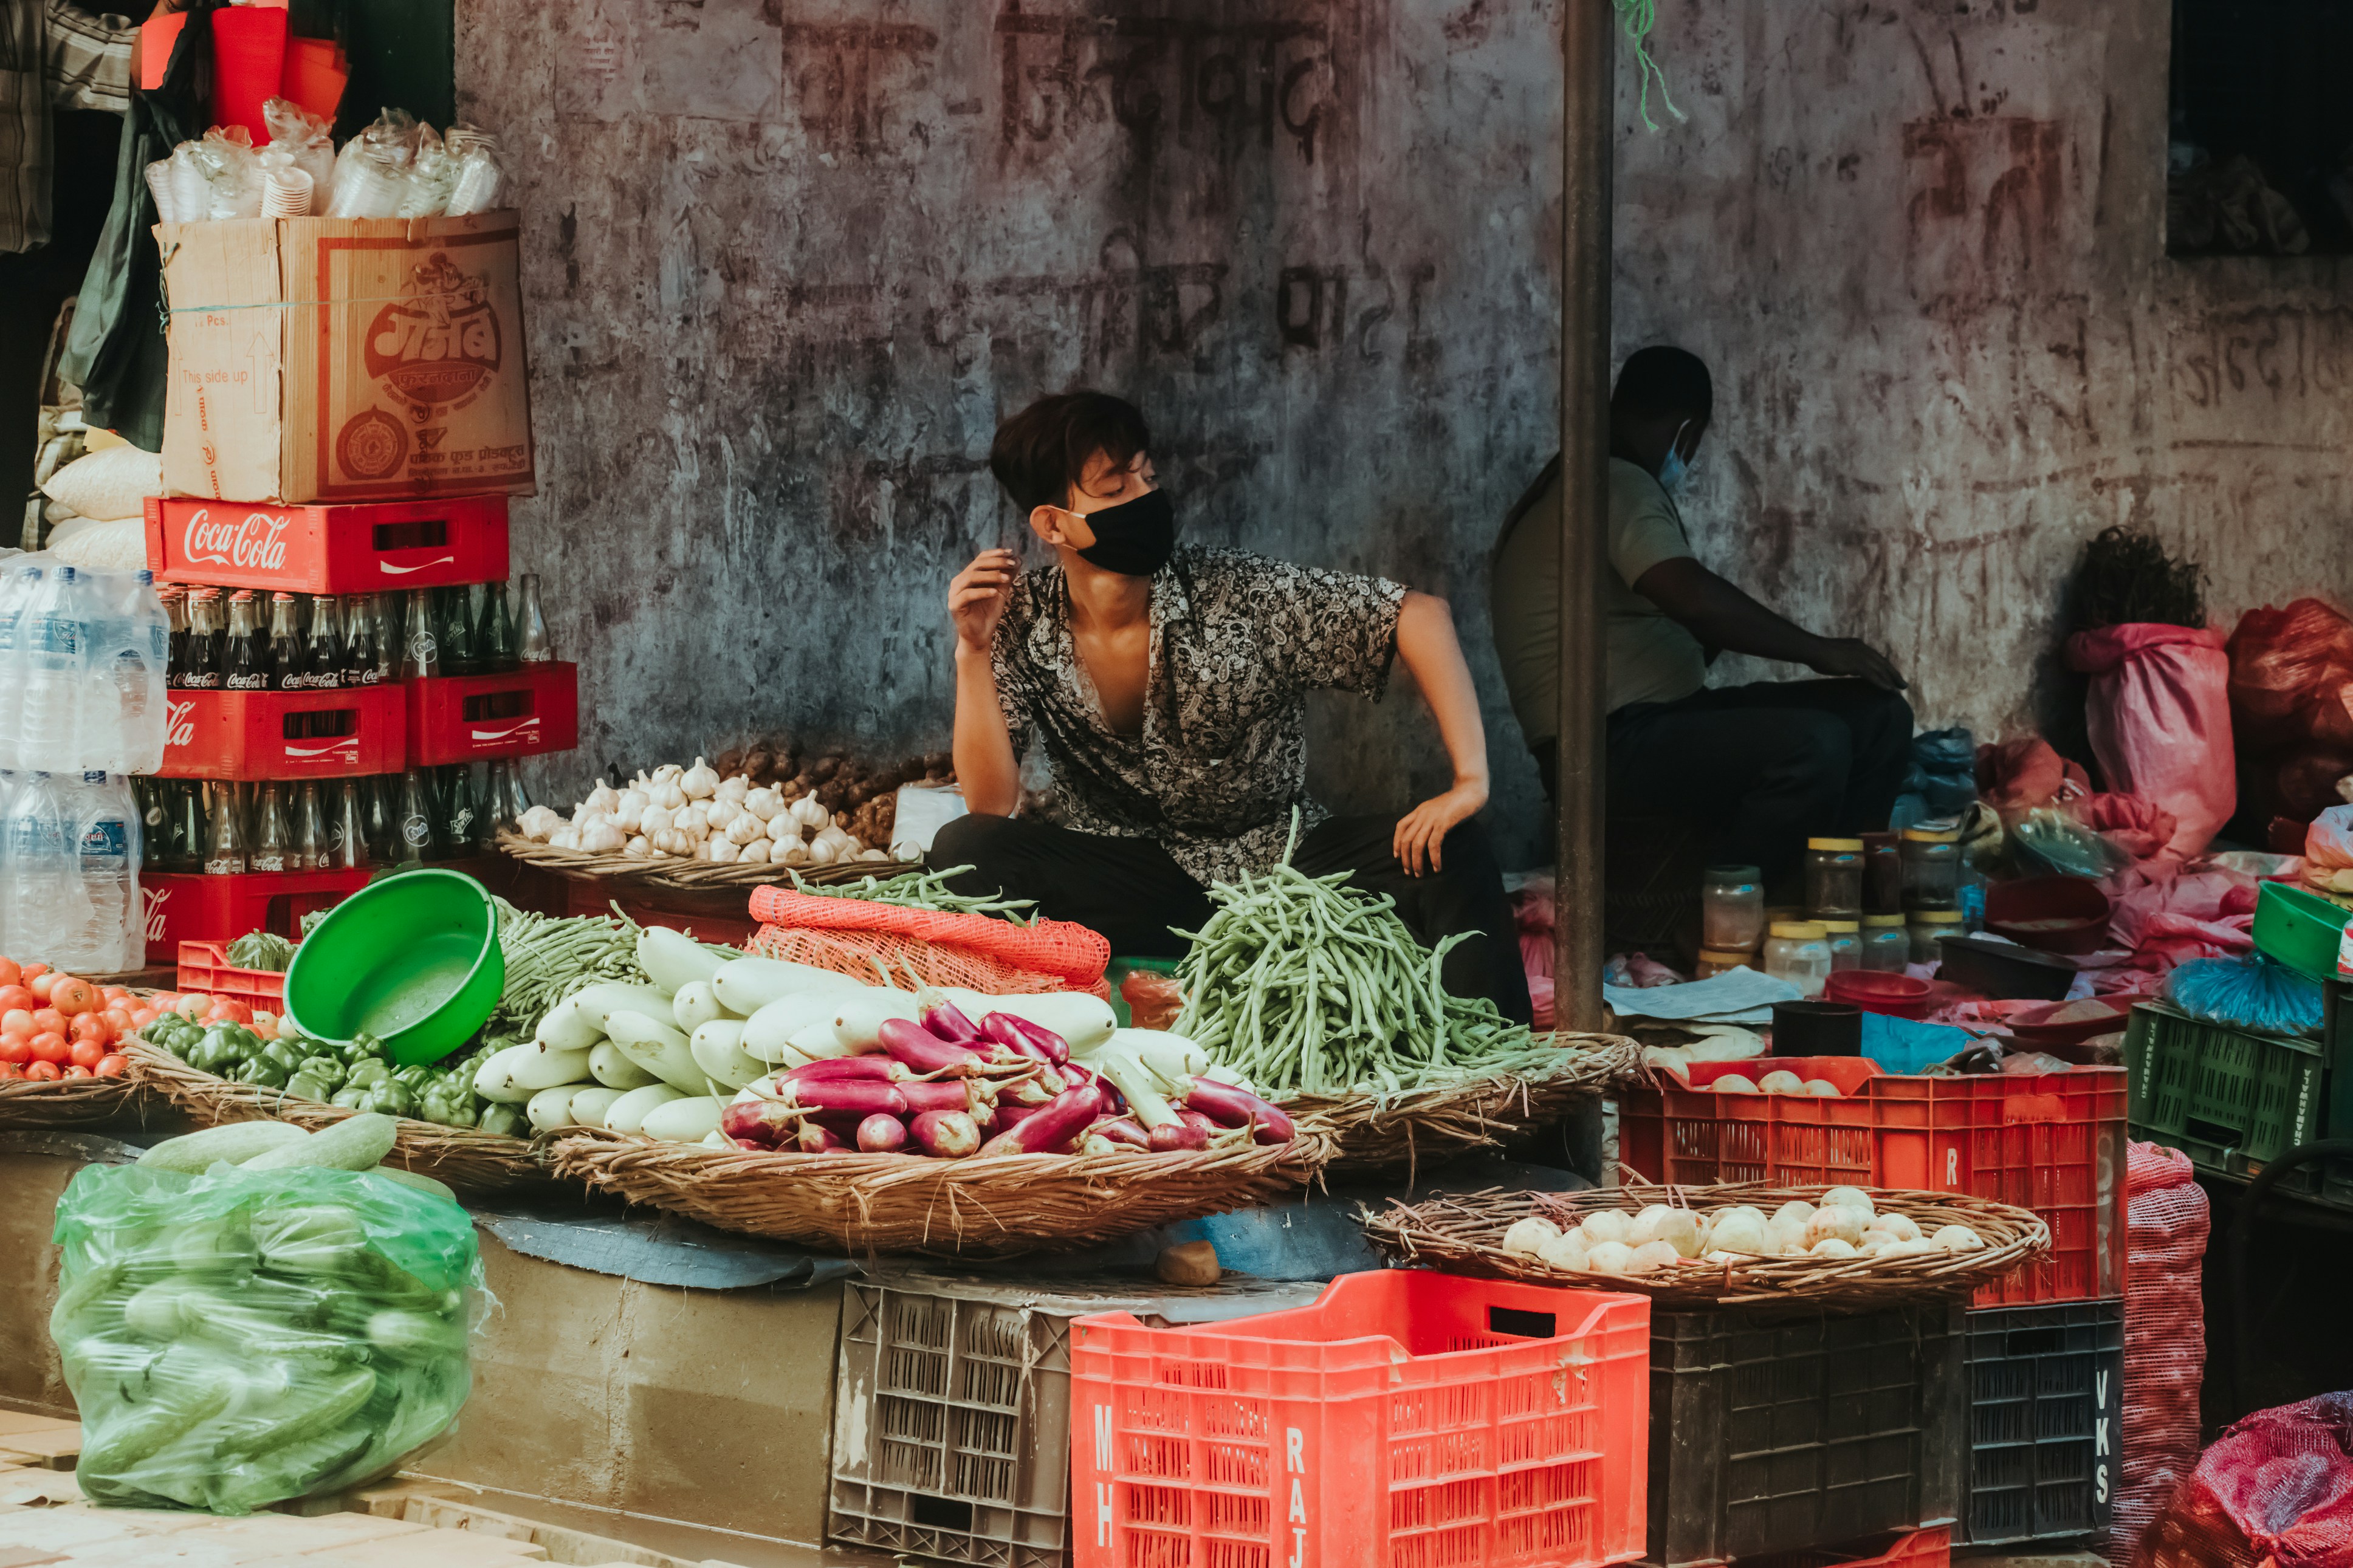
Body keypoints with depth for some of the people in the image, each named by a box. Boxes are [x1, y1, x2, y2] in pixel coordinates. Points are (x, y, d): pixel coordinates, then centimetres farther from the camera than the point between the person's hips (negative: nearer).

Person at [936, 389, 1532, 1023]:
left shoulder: (1241, 596, -11)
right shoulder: (1022, 622, -7)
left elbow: (1420, 614, -12)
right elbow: (991, 805, -11)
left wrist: (1471, 781, -22)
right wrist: (974, 653, -22)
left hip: (1280, 864, -1)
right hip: (1134, 889, 1)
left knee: (1448, 853, -26)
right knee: (963, 848, -26)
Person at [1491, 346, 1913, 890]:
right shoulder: (1617, 484, -12)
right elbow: (1694, 599, -25)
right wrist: (1818, 651, -17)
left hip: (1664, 716, 11)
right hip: (1613, 745, -11)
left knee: (1880, 716, 2)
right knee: (1812, 745, -32)